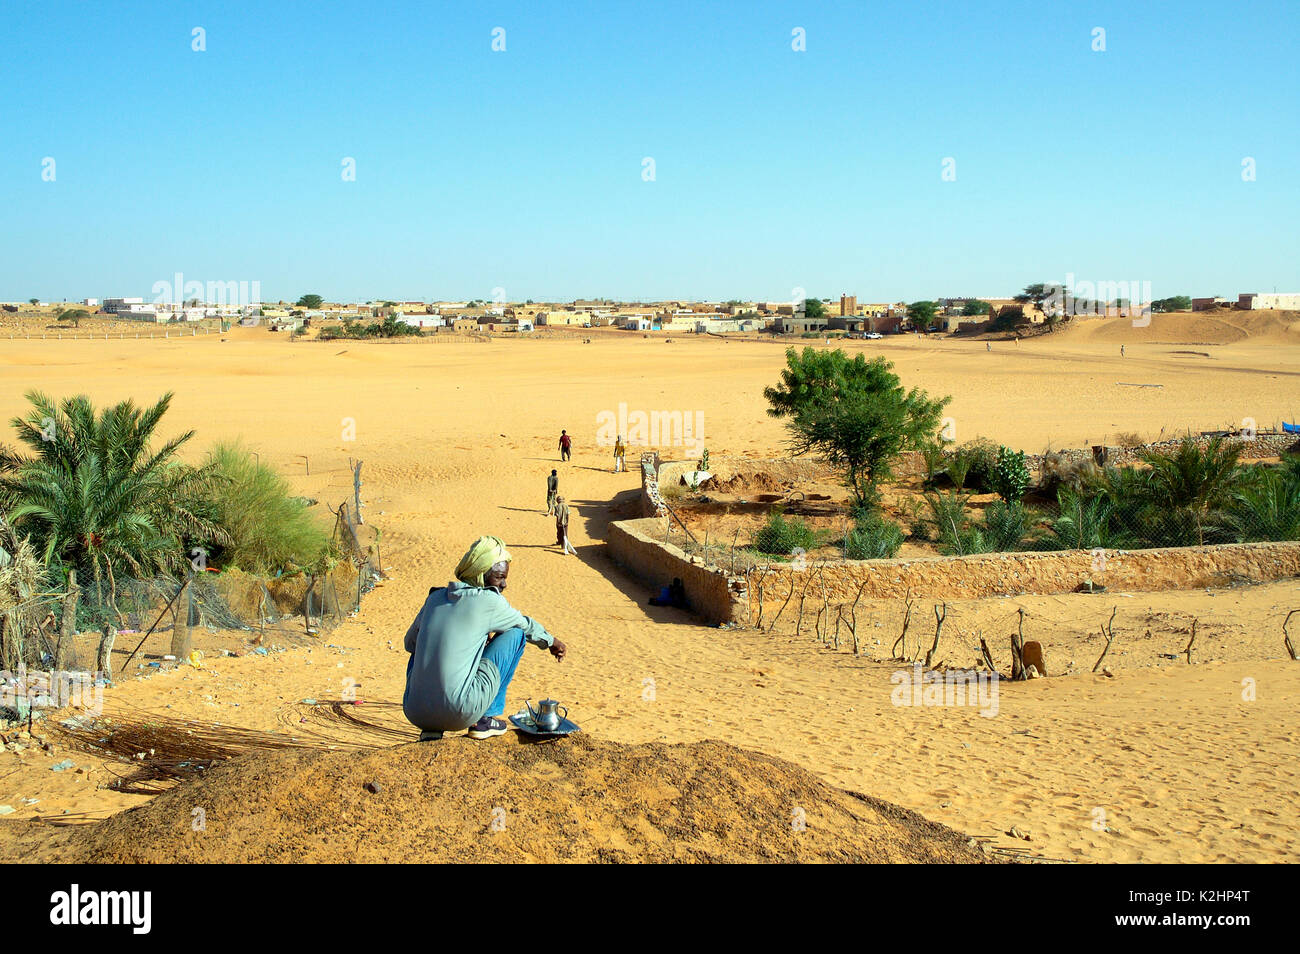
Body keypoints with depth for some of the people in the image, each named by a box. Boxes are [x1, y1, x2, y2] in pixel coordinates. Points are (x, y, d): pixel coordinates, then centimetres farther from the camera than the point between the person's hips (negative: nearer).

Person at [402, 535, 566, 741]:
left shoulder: (435, 598, 13)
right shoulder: (489, 601, -1)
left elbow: (410, 643, 28)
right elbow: (527, 626, 18)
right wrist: (552, 642, 39)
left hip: (414, 714, 5)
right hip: (460, 714, -5)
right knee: (515, 632, 10)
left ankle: (430, 728, 21)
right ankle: (486, 719, 12)